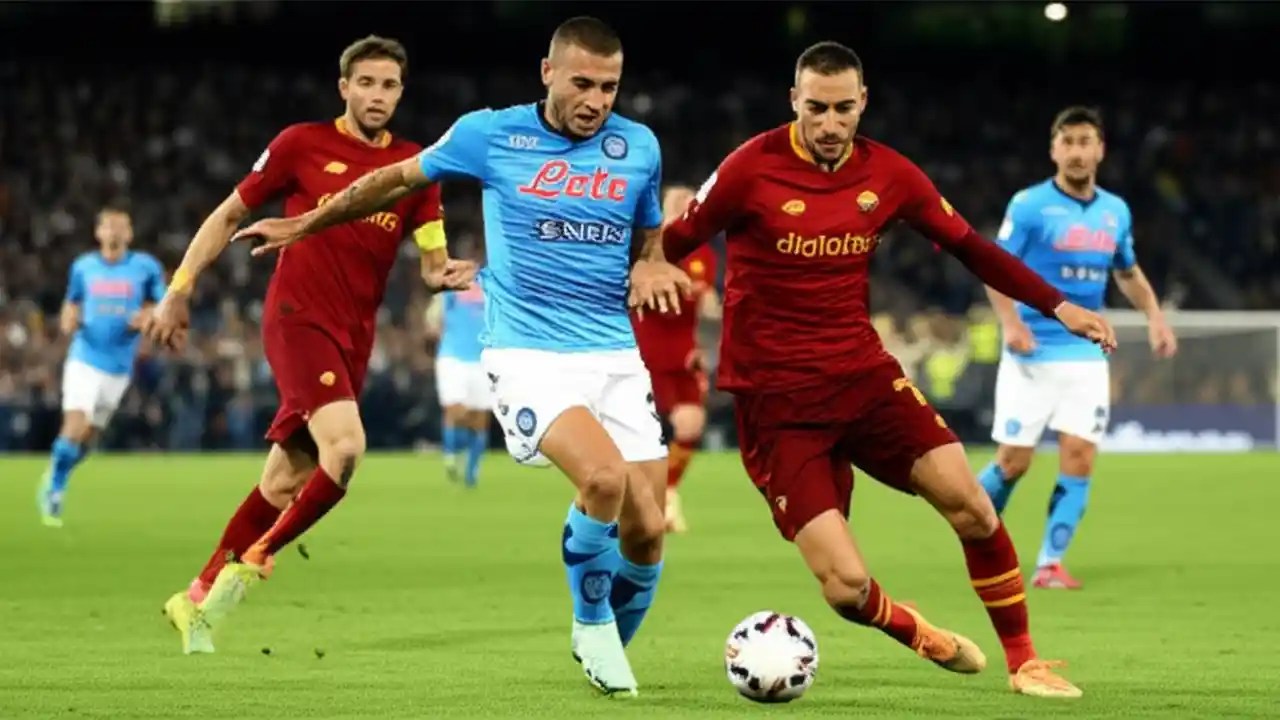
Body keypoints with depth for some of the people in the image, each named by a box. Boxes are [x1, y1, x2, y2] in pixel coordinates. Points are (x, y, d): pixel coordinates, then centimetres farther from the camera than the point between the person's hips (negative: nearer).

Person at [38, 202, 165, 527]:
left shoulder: (146, 268, 0)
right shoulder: (83, 267, 4)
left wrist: (146, 318, -15)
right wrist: (68, 321, -4)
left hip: (118, 366, 1)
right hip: (84, 359, -1)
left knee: (87, 438, 7)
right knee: (74, 426, -18)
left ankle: (53, 487, 30)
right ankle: (53, 486, 1)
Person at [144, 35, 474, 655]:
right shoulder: (302, 144, -2)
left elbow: (432, 264, 6)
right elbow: (229, 214, 6)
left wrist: (448, 275, -17)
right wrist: (180, 289, 1)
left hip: (354, 338, 5)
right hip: (298, 318, -5)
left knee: (284, 484, 7)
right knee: (344, 446, -26)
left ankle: (200, 597, 21)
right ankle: (251, 563, -9)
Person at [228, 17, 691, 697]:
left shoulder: (639, 148, 5)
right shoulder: (490, 134, -2)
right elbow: (397, 178, 14)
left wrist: (650, 268, -2)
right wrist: (303, 225, 22)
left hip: (615, 354, 4)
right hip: (527, 353, -4)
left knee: (646, 531, -3)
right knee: (604, 477, -29)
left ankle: (609, 646, 26)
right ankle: (591, 621, -2)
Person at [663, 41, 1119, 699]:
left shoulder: (887, 175, 0)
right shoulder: (752, 170, -11)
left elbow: (968, 246, 10)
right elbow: (671, 245, -4)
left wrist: (1056, 306, 5)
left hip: (862, 374, 4)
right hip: (775, 401, -4)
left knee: (971, 506, -11)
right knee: (846, 585, -14)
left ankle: (1023, 661, 10)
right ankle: (917, 634, 21)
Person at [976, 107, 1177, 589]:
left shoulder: (1116, 211, 8)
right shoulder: (1029, 205, -8)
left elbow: (1128, 272, 23)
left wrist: (1155, 316, 8)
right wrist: (1011, 323, -22)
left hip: (1087, 355, 4)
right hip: (1033, 355, -4)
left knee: (1079, 460, -7)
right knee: (1014, 461, -3)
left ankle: (1050, 564, 1)